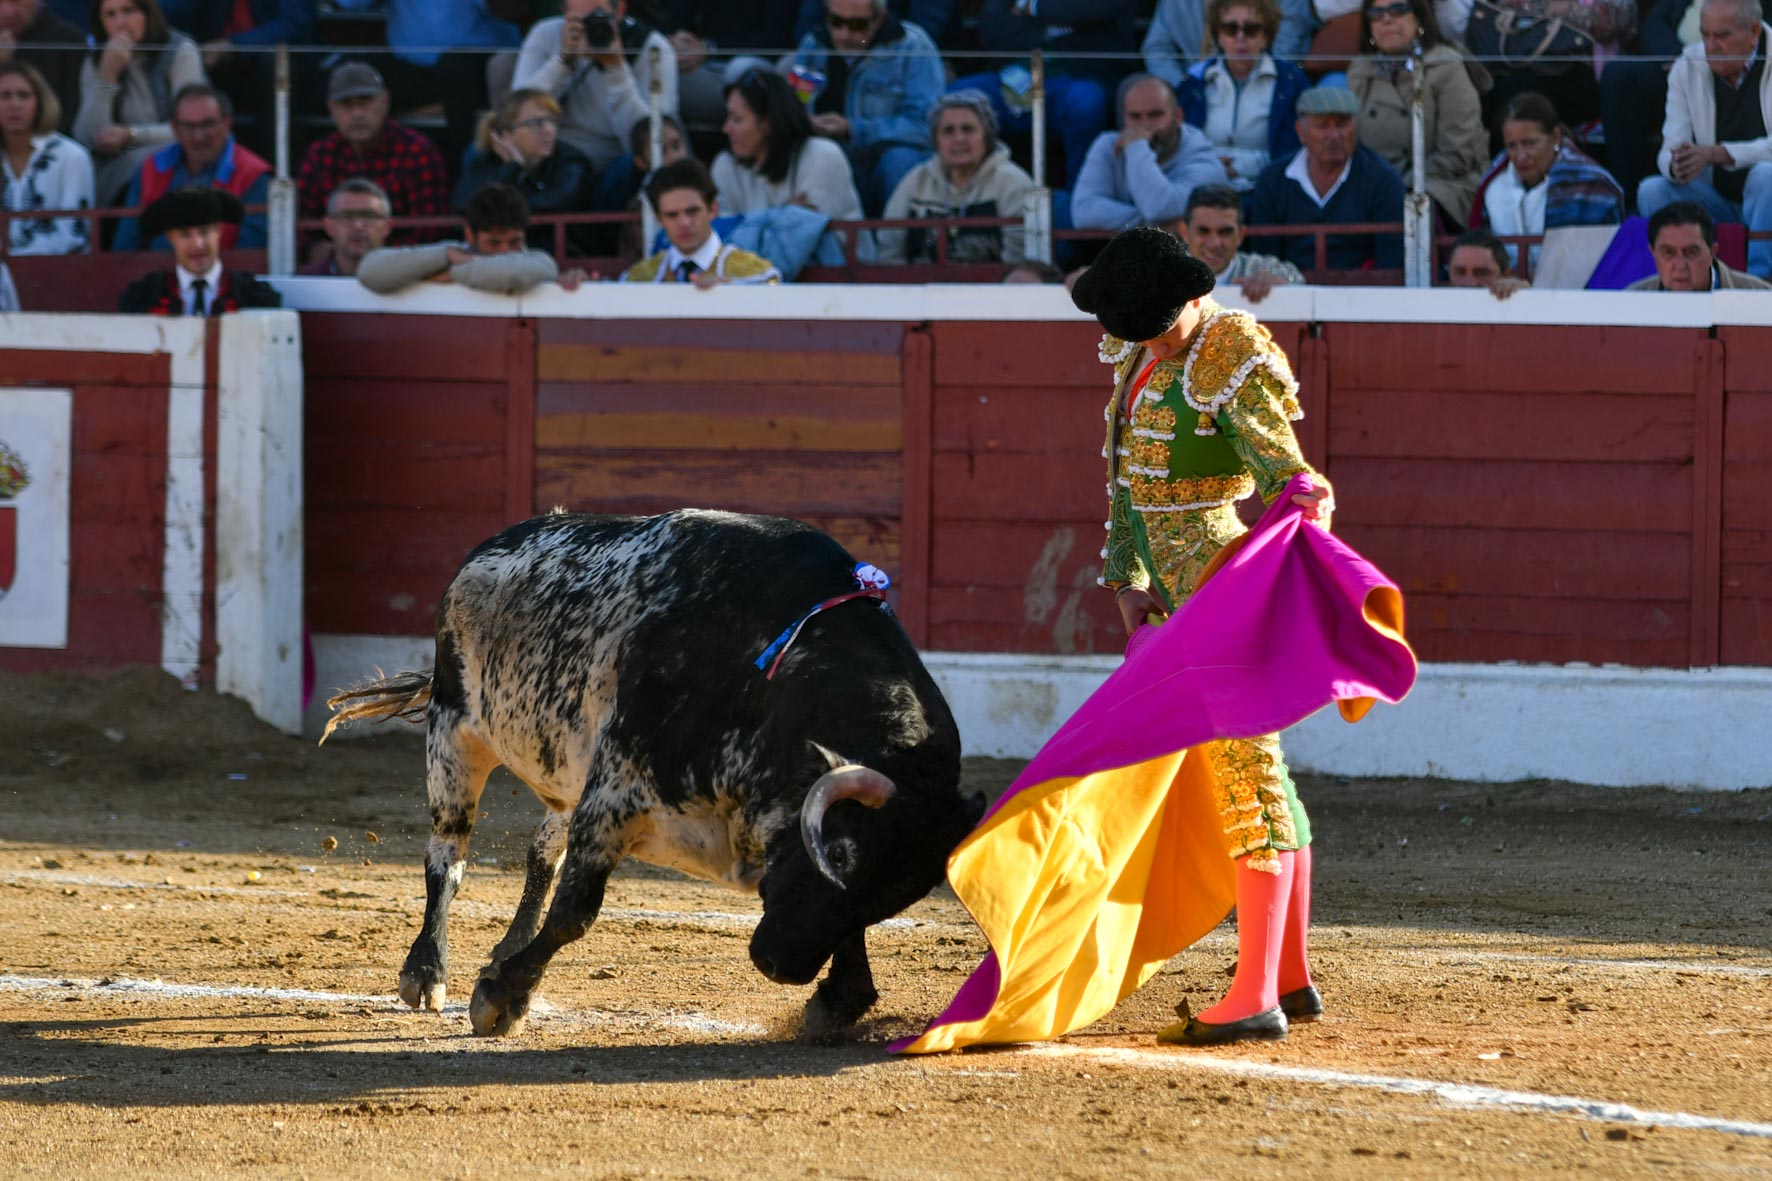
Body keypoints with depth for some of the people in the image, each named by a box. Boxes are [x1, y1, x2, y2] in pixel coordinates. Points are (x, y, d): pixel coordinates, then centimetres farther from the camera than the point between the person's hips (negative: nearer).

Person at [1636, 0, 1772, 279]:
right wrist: (1675, 165, -33)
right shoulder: (1687, 68, 1)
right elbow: (1671, 149, -6)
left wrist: (1717, 154, -32)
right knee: (1650, 191, -21)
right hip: (1717, 200, 3)